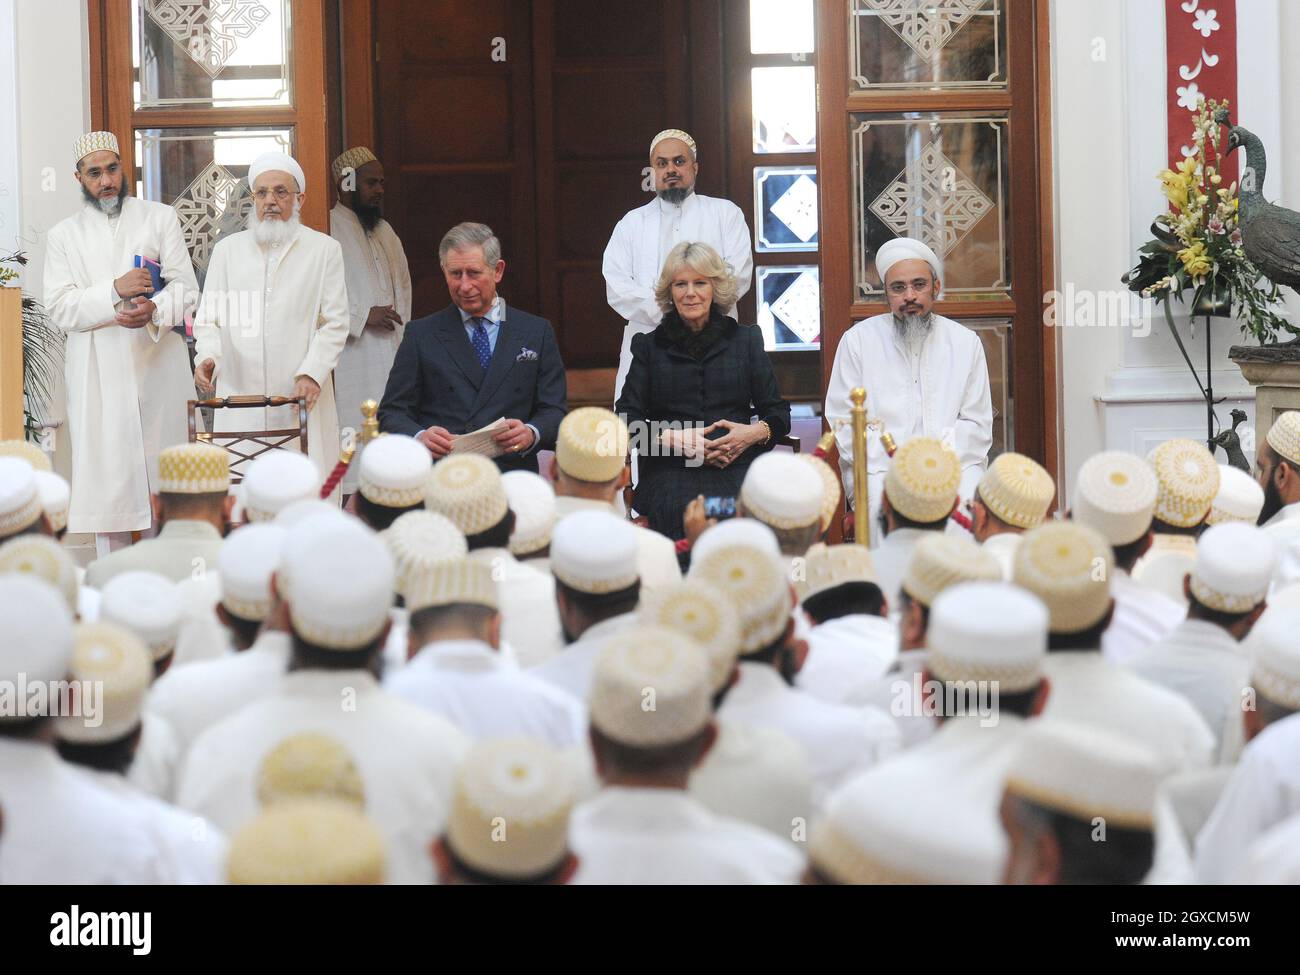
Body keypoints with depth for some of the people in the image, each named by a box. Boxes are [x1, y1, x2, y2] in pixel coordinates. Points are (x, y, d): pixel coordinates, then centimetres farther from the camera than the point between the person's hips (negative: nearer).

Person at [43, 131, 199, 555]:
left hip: (158, 367, 0)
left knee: (163, 470, 0)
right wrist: (114, 292, -15)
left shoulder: (161, 218, 10)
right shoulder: (63, 235, 10)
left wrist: (154, 310, -19)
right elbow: (60, 310, 0)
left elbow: (186, 289, 2)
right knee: (107, 476, -2)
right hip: (98, 375, 0)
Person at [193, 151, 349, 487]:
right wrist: (207, 355, -7)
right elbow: (209, 318, 14)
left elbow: (335, 323, 4)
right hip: (239, 396, 2)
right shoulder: (227, 249, 16)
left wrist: (311, 373, -10)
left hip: (301, 397, -2)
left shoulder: (324, 250, 9)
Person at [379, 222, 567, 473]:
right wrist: (419, 437, -13)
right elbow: (392, 413, 11)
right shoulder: (421, 334, 15)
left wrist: (531, 434, -13)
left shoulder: (536, 333, 16)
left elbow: (554, 413, 12)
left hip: (511, 478, 0)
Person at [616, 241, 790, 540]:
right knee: (680, 511, -35)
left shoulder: (746, 341, 17)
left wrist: (755, 432, -7)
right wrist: (673, 438, -10)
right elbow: (627, 418, 7)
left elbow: (779, 414, 16)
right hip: (671, 471, 0)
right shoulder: (649, 346, 16)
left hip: (736, 467, 1)